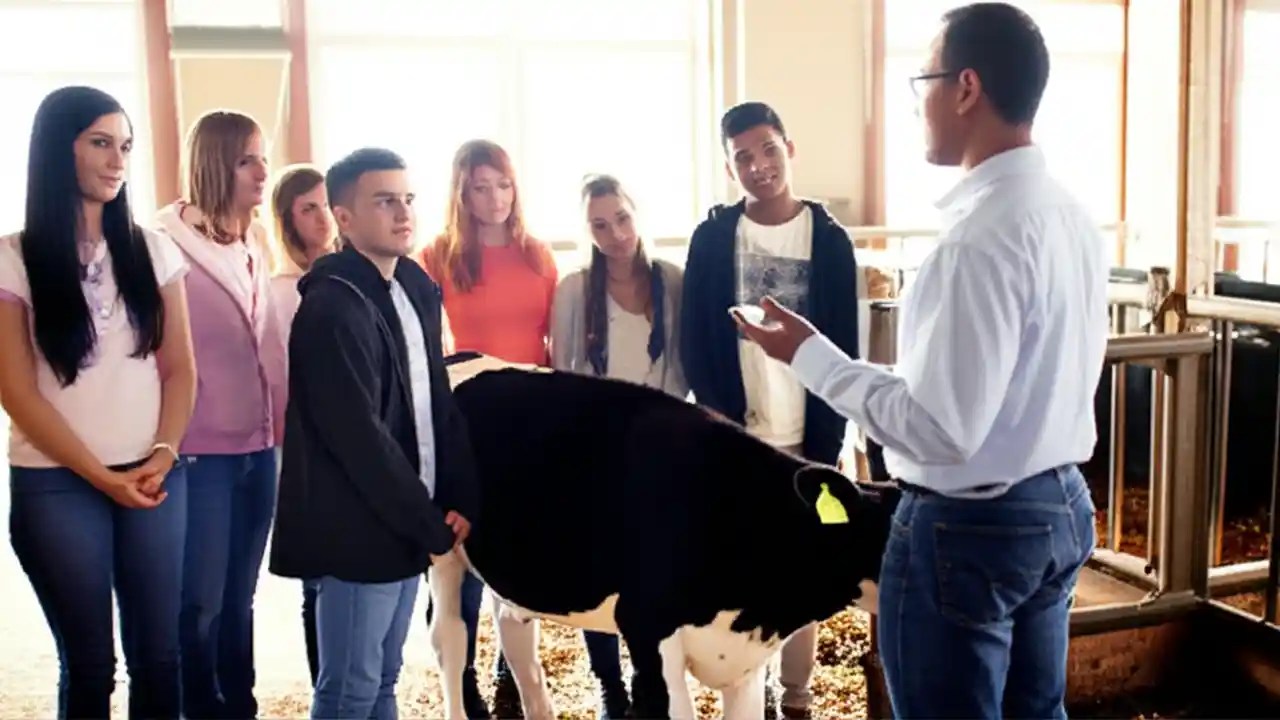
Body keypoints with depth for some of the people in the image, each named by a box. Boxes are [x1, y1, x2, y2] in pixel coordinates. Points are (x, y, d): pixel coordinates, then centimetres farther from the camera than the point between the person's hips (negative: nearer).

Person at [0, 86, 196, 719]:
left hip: (156, 480, 3)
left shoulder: (152, 250, 7)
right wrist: (100, 476, -10)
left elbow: (179, 368, 6)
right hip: (56, 486, -3)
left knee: (158, 655, 7)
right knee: (89, 664, 6)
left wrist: (163, 455, -8)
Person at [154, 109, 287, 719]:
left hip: (258, 446, 6)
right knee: (200, 601, 2)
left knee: (239, 596, 14)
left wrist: (282, 418, 13)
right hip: (200, 449, -6)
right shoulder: (169, 244, -11)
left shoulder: (253, 244, 11)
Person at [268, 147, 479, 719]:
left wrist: (460, 499, 1)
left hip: (406, 526, 8)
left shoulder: (417, 289, 11)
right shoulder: (331, 307, -16)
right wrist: (431, 525, -13)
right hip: (358, 531, -8)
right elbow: (359, 436, -19)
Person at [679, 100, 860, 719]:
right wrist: (716, 418, -8)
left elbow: (843, 349, 1)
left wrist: (826, 442, -5)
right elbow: (694, 340, 1)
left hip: (805, 436, 0)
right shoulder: (713, 236, 1)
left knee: (801, 570, 7)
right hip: (734, 435, 0)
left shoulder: (828, 239, 1)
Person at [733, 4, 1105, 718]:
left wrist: (809, 354, -18)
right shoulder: (1073, 215, 4)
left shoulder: (981, 238, -25)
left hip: (967, 529, -9)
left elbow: (942, 431, -26)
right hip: (1061, 505, 9)